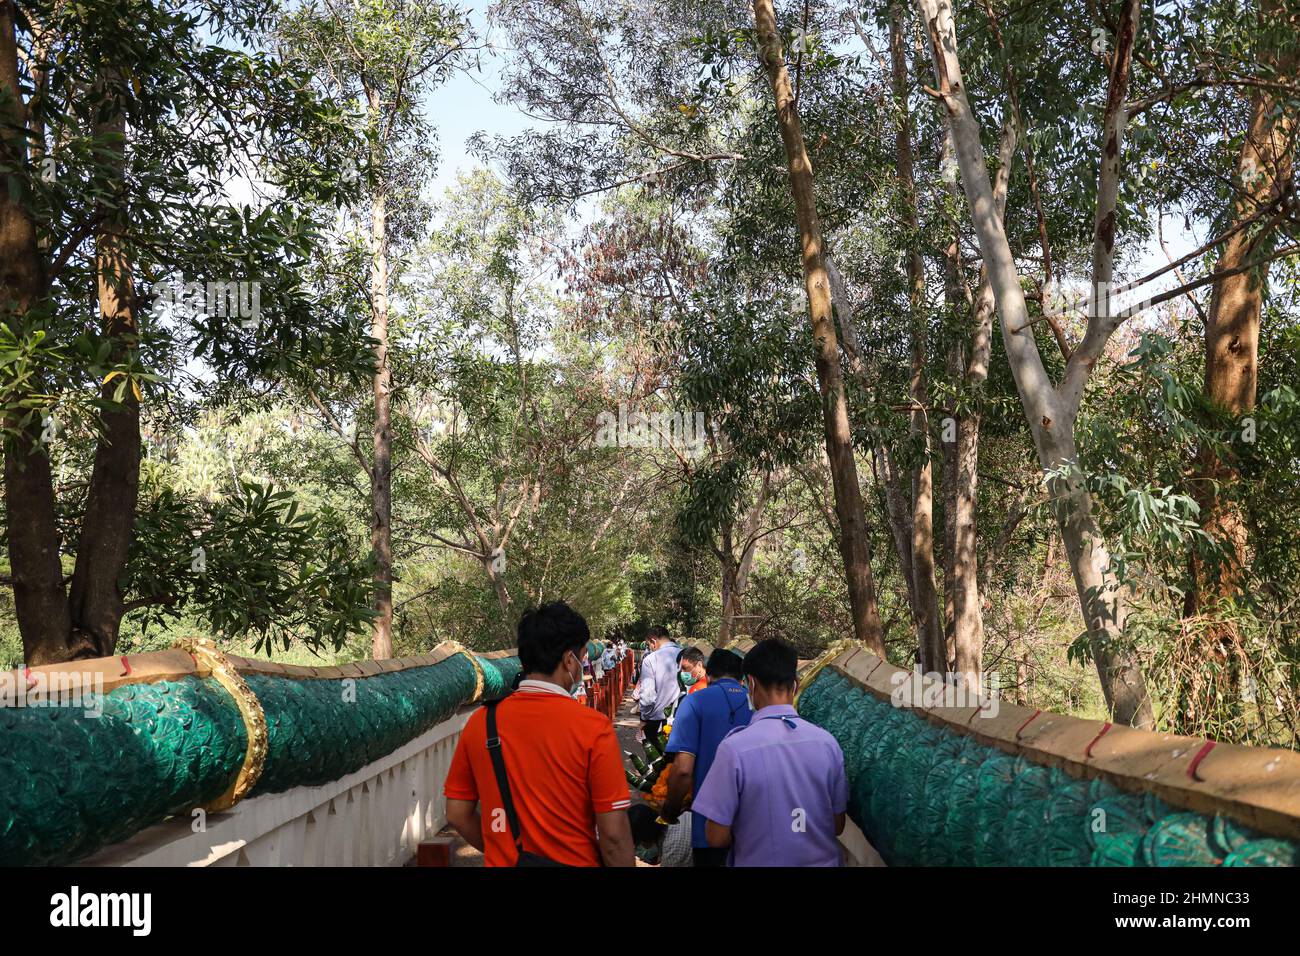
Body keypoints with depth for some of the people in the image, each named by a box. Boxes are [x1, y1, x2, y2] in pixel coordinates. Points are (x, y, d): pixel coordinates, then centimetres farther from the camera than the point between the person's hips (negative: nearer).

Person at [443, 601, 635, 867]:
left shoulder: (480, 722, -6)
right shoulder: (593, 727, -18)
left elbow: (457, 814, 2)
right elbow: (614, 835, -16)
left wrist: (505, 853, 13)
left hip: (501, 862, 3)